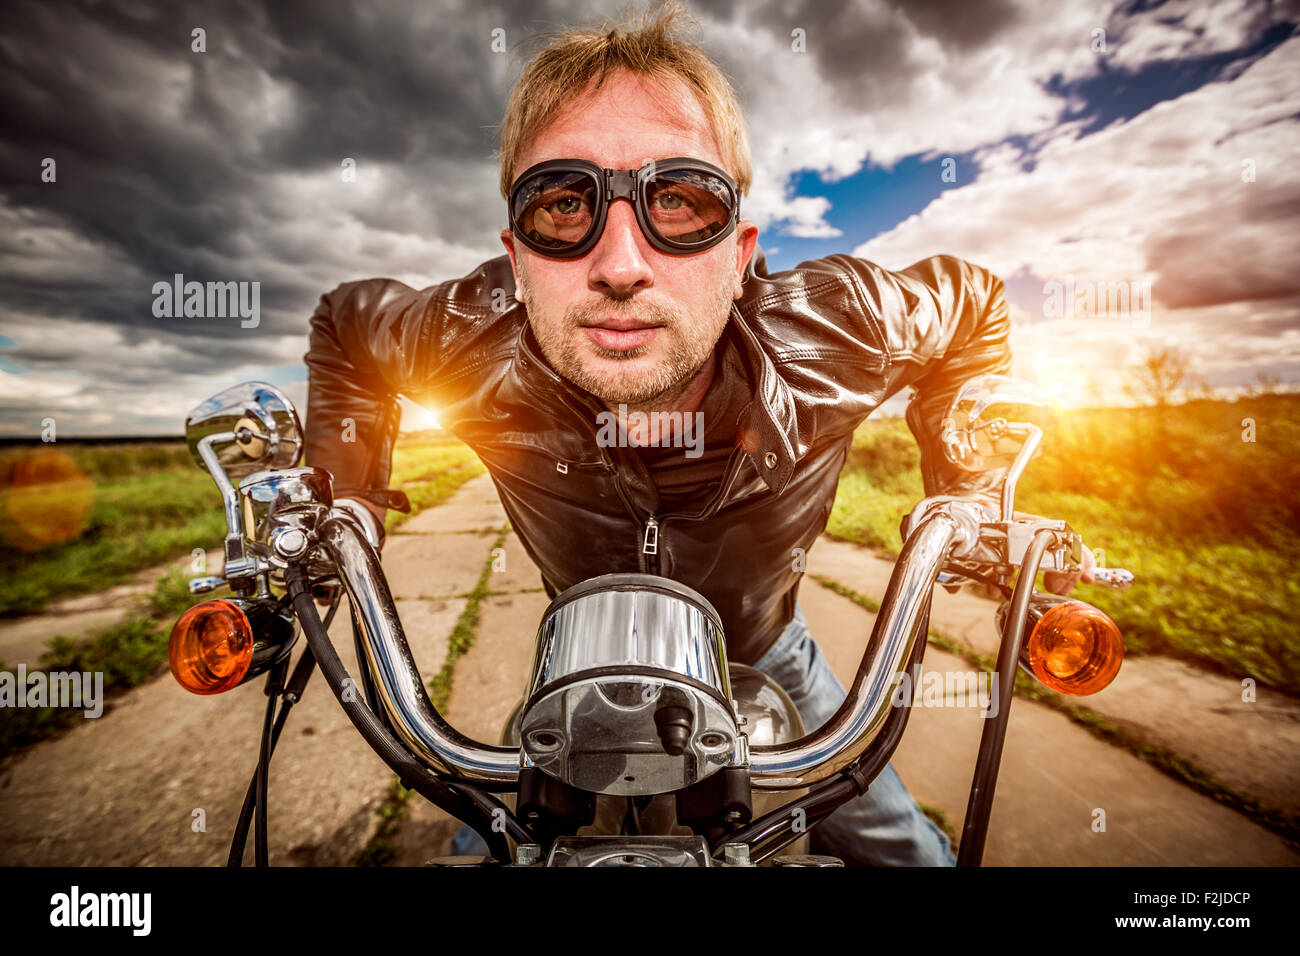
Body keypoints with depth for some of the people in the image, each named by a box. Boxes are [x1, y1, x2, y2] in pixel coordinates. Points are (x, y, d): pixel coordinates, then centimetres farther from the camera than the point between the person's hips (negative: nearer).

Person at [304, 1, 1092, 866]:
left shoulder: (837, 329, -30)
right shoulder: (469, 344, -29)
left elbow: (972, 304, -6)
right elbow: (346, 322, -5)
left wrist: (966, 498, -9)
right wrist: (344, 505, -9)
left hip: (766, 663, 1)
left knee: (912, 852, 16)